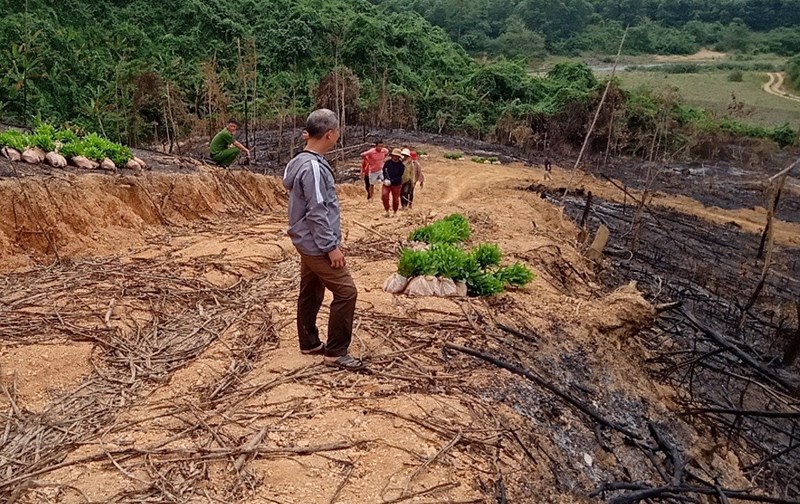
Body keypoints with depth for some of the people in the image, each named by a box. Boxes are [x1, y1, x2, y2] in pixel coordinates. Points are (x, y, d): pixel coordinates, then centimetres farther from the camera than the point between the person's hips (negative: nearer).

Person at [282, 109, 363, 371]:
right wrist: (331, 247, -20)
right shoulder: (313, 167, -22)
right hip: (318, 245, -10)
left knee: (311, 293, 17)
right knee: (345, 292, -6)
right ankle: (336, 352, 2)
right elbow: (317, 212, -24)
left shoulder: (304, 161, 9)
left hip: (310, 243, 10)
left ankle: (309, 343, 29)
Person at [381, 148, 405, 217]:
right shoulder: (388, 162, -3)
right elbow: (384, 170, 7)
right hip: (387, 183, 2)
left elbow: (399, 176, -11)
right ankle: (387, 211, -1)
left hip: (396, 184, -1)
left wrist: (391, 181, -20)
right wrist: (385, 179, -9)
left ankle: (395, 212, 27)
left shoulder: (401, 165, -10)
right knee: (384, 195, -16)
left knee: (395, 199, 6)